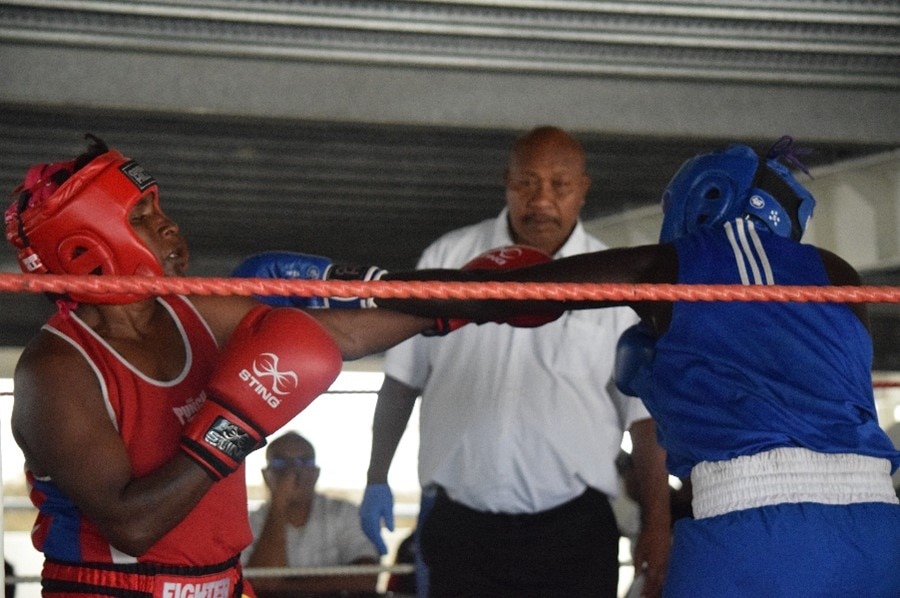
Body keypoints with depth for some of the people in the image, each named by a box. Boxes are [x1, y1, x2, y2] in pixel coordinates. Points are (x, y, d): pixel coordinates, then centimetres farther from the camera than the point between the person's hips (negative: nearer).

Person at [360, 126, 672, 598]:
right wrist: (377, 479, 9)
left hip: (572, 529, -1)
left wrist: (657, 522, -3)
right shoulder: (448, 258, 8)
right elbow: (402, 380, 13)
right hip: (460, 524, 1)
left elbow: (645, 415, 4)